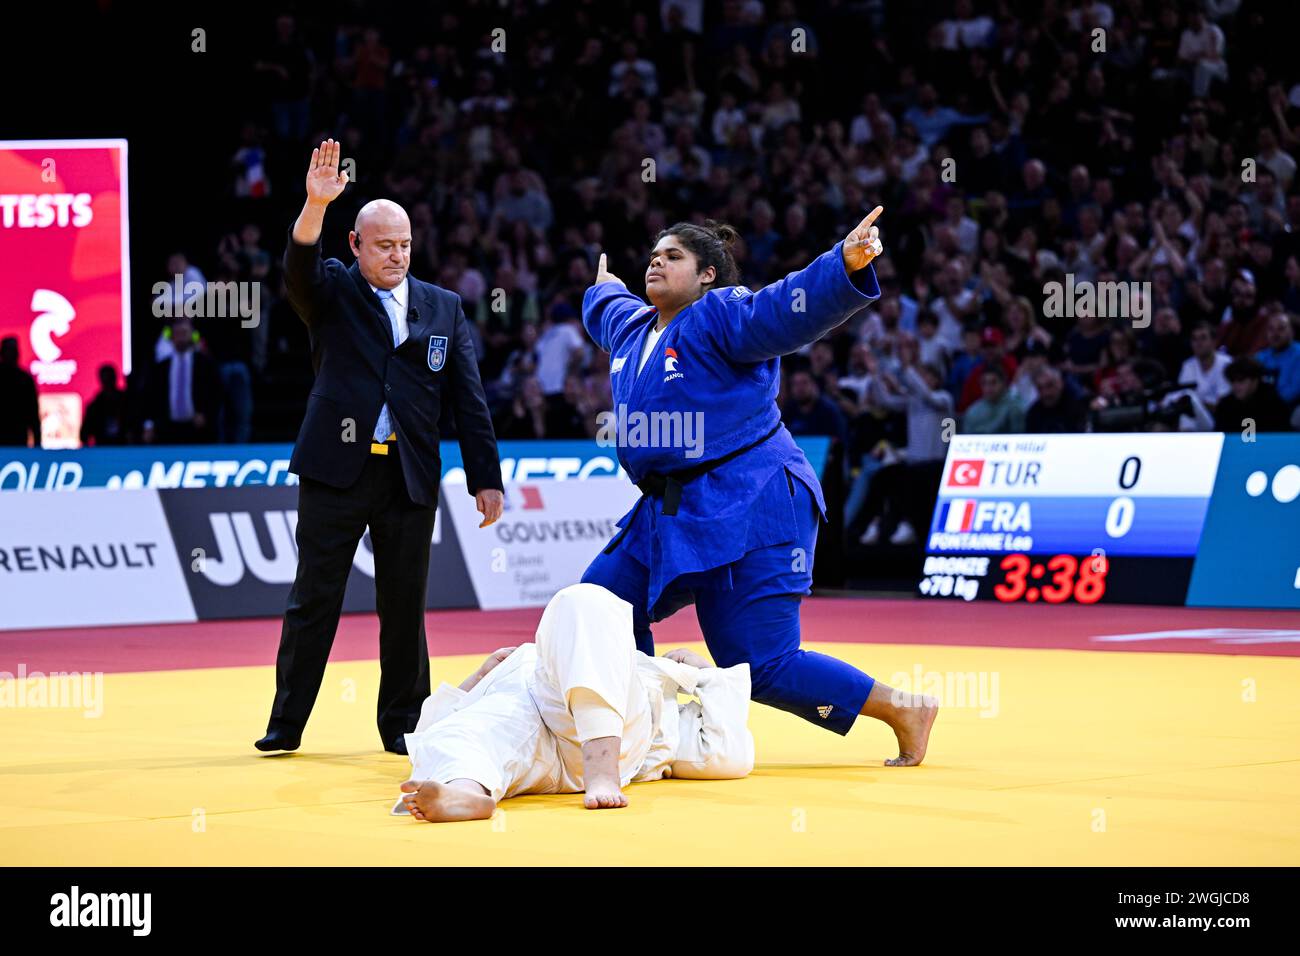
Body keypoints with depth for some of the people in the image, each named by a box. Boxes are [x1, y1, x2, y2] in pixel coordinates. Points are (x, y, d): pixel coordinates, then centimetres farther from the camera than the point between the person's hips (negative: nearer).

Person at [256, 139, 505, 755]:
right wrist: (315, 206, -37)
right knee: (313, 598, 2)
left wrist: (485, 478, 5)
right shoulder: (332, 294, 5)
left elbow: (469, 400, 10)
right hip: (336, 470, -2)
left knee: (404, 605, 6)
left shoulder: (444, 309, 11)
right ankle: (286, 725, 8)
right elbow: (300, 267, -19)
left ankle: (402, 723, 17)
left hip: (411, 477, 2)